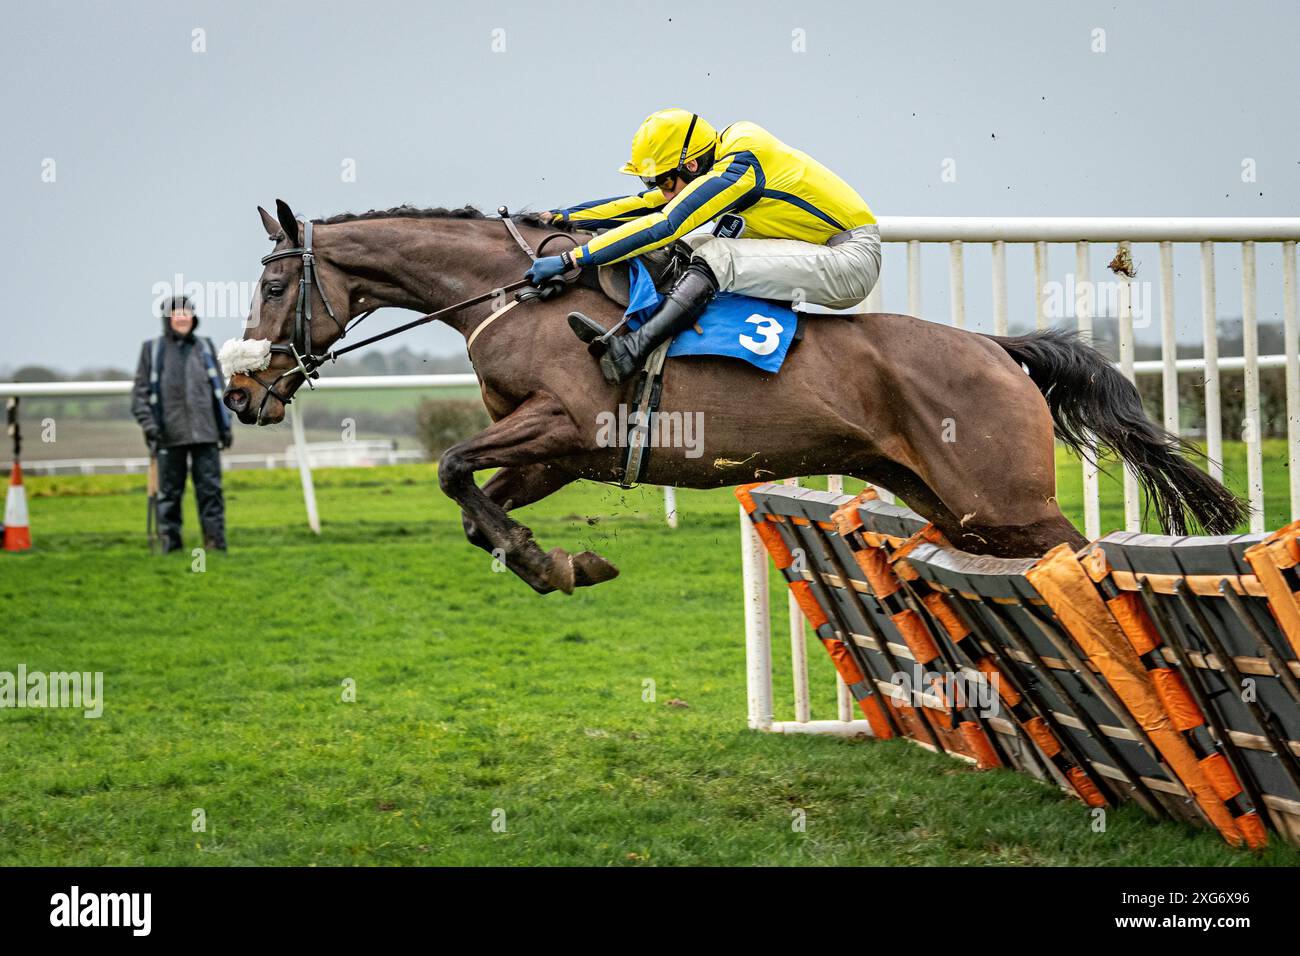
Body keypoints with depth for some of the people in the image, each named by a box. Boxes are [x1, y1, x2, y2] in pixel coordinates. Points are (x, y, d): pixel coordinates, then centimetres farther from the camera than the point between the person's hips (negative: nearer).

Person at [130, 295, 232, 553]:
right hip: (170, 434, -1)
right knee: (169, 492, 3)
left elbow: (218, 389, 17)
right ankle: (170, 543, 8)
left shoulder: (205, 347, 13)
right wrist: (147, 422, -8)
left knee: (210, 489, -2)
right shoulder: (153, 349, 6)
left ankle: (215, 542, 0)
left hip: (205, 433, 1)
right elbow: (141, 390, 5)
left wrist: (225, 425, 13)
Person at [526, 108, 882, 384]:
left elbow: (662, 227, -26)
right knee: (696, 248, 2)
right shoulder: (721, 161, 5)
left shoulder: (737, 170, -21)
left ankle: (630, 352, -29)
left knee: (716, 258, -22)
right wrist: (565, 217, 10)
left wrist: (571, 259, -26)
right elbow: (645, 205, 14)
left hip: (853, 259, -9)